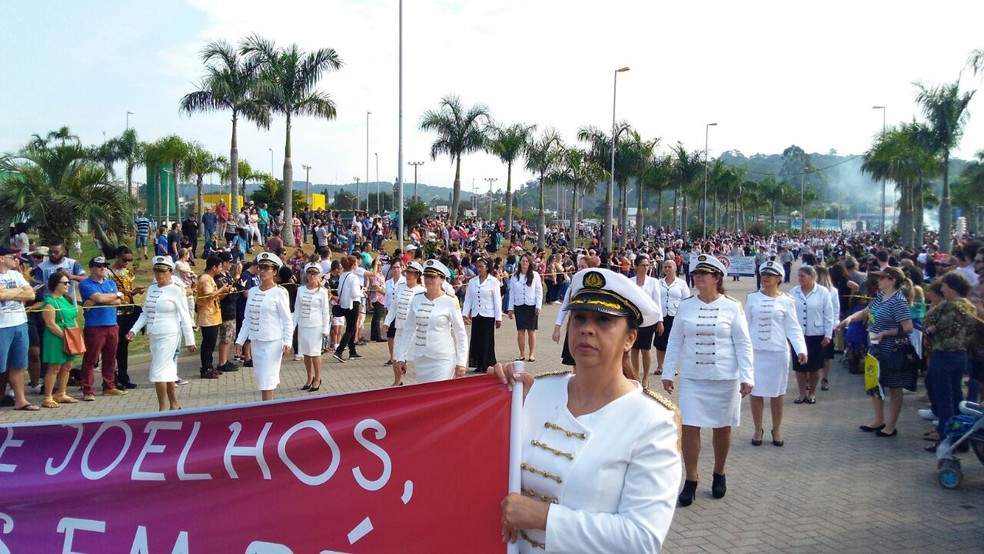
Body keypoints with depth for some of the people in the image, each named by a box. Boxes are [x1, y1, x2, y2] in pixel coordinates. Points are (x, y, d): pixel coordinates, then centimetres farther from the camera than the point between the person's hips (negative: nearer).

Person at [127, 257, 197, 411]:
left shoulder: (175, 290, -9)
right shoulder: (151, 289, 10)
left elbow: (185, 317, -9)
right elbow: (145, 313, 14)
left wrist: (190, 340, -10)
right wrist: (133, 330, 2)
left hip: (169, 336, -6)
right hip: (154, 336, 6)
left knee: (158, 372, -10)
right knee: (167, 372, 13)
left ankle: (163, 409, -1)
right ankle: (174, 405, 23)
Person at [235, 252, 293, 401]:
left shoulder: (279, 292, -8)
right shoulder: (253, 291, 8)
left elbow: (287, 320, -8)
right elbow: (247, 318, 13)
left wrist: (287, 341, -16)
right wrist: (240, 340, 10)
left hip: (272, 341, -6)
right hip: (256, 341, 6)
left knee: (267, 378, -6)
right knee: (260, 377, 11)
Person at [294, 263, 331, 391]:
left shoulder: (322, 292, -5)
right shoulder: (301, 290, 5)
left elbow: (326, 312, -3)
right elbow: (297, 309, 9)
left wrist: (325, 329, -8)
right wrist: (293, 326, 7)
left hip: (316, 326, -4)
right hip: (302, 325, 4)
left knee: (314, 353, -1)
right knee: (306, 353, 9)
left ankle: (317, 379, 12)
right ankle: (310, 378, 22)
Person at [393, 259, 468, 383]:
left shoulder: (450, 302, -8)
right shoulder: (416, 300, 4)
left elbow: (461, 335, -4)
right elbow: (408, 331, 11)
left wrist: (461, 363, -7)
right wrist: (400, 357, 9)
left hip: (443, 360, -4)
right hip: (420, 358, 5)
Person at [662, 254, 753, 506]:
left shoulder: (732, 307, -4)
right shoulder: (685, 306, 2)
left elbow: (743, 344, -2)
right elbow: (674, 342, 7)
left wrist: (747, 376, -7)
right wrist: (668, 373, 4)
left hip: (725, 378, -1)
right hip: (692, 377, 1)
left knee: (722, 427, 11)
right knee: (689, 426, -4)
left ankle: (719, 475, 31)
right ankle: (691, 480, 9)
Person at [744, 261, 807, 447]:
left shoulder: (786, 301, -1)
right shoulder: (752, 298, 3)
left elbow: (793, 328, -3)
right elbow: (746, 325, 7)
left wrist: (801, 350, -16)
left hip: (778, 352, -1)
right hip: (755, 351, 1)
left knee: (776, 393, 8)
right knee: (756, 391, 5)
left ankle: (777, 430, 25)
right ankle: (758, 429, 21)